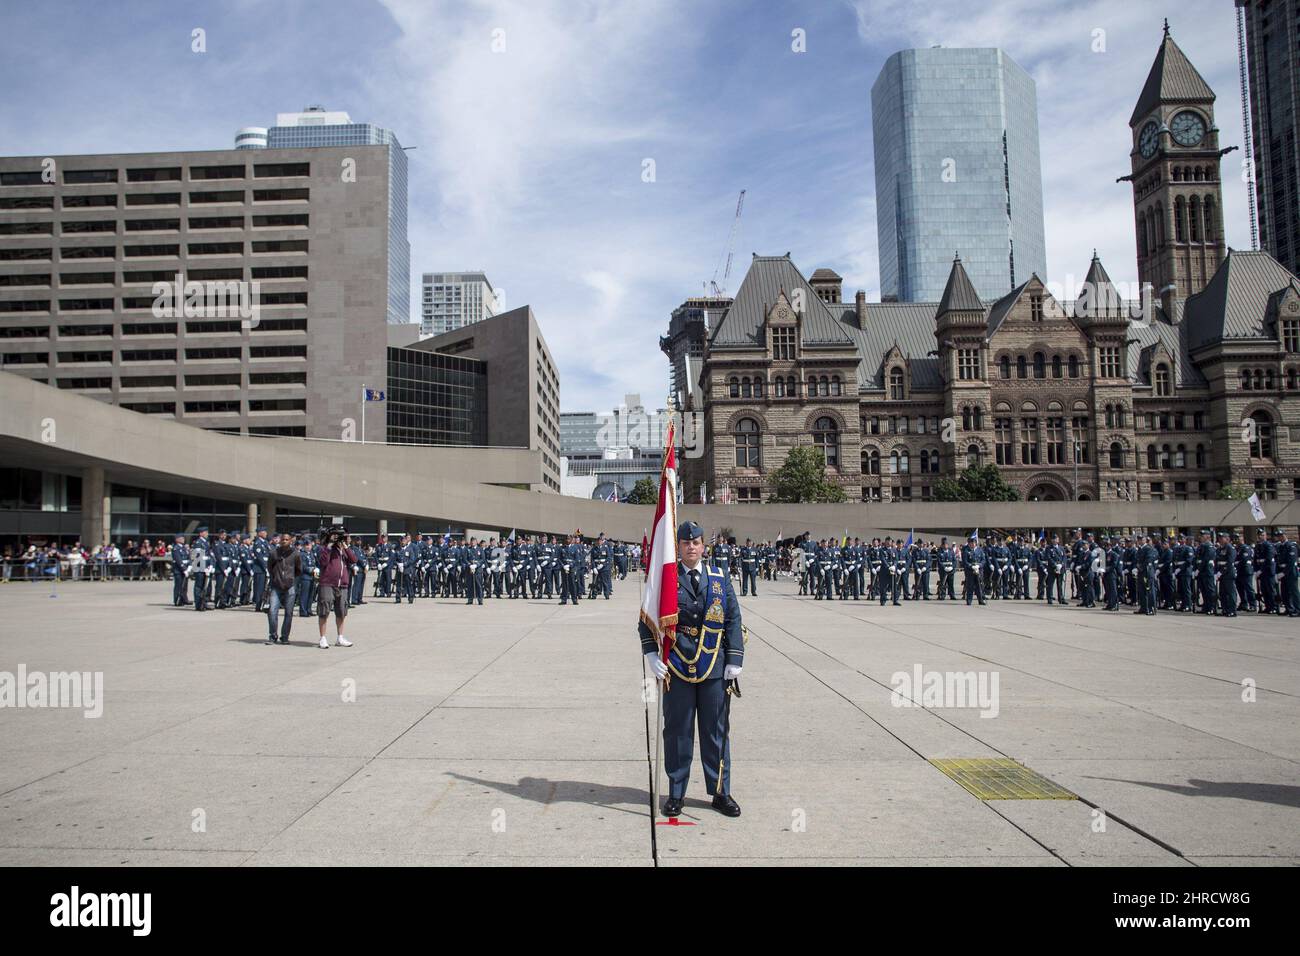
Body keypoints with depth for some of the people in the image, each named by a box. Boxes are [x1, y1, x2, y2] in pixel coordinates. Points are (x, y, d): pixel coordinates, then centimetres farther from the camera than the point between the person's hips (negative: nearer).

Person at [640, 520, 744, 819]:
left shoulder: (721, 578, 7)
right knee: (677, 732, 7)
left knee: (716, 731, 9)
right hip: (677, 668, -1)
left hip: (714, 668, 1)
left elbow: (733, 620, 6)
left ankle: (721, 792, 22)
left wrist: (734, 661, -1)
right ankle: (676, 793, 20)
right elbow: (646, 619, 4)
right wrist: (651, 654, -9)